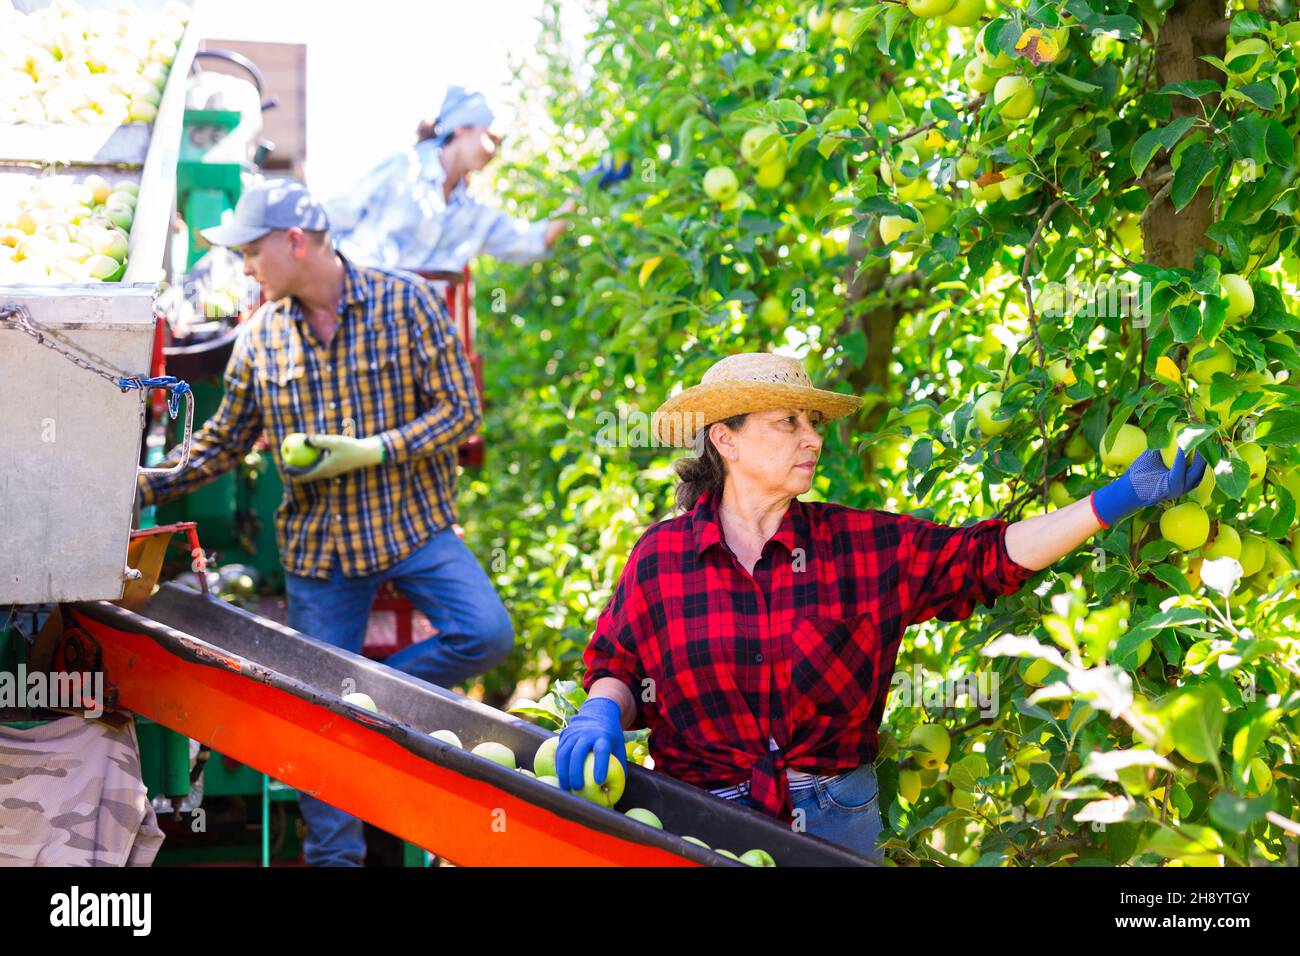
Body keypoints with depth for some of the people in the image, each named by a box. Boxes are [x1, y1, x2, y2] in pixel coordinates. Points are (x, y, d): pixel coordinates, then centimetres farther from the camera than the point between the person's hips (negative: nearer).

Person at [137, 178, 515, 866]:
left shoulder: (405, 303, -7)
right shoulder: (259, 337, 3)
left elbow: (460, 409, -9)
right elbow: (220, 445, 11)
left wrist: (372, 451, -19)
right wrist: (139, 487, -1)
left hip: (414, 524, -2)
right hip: (317, 544, 2)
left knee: (485, 635, -23)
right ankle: (333, 854, 18)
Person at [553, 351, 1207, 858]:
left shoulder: (863, 546, 2)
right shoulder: (660, 557, 0)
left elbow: (989, 556, -1)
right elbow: (617, 668, 8)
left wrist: (1121, 497, -8)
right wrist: (601, 714, -15)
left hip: (834, 822, 2)